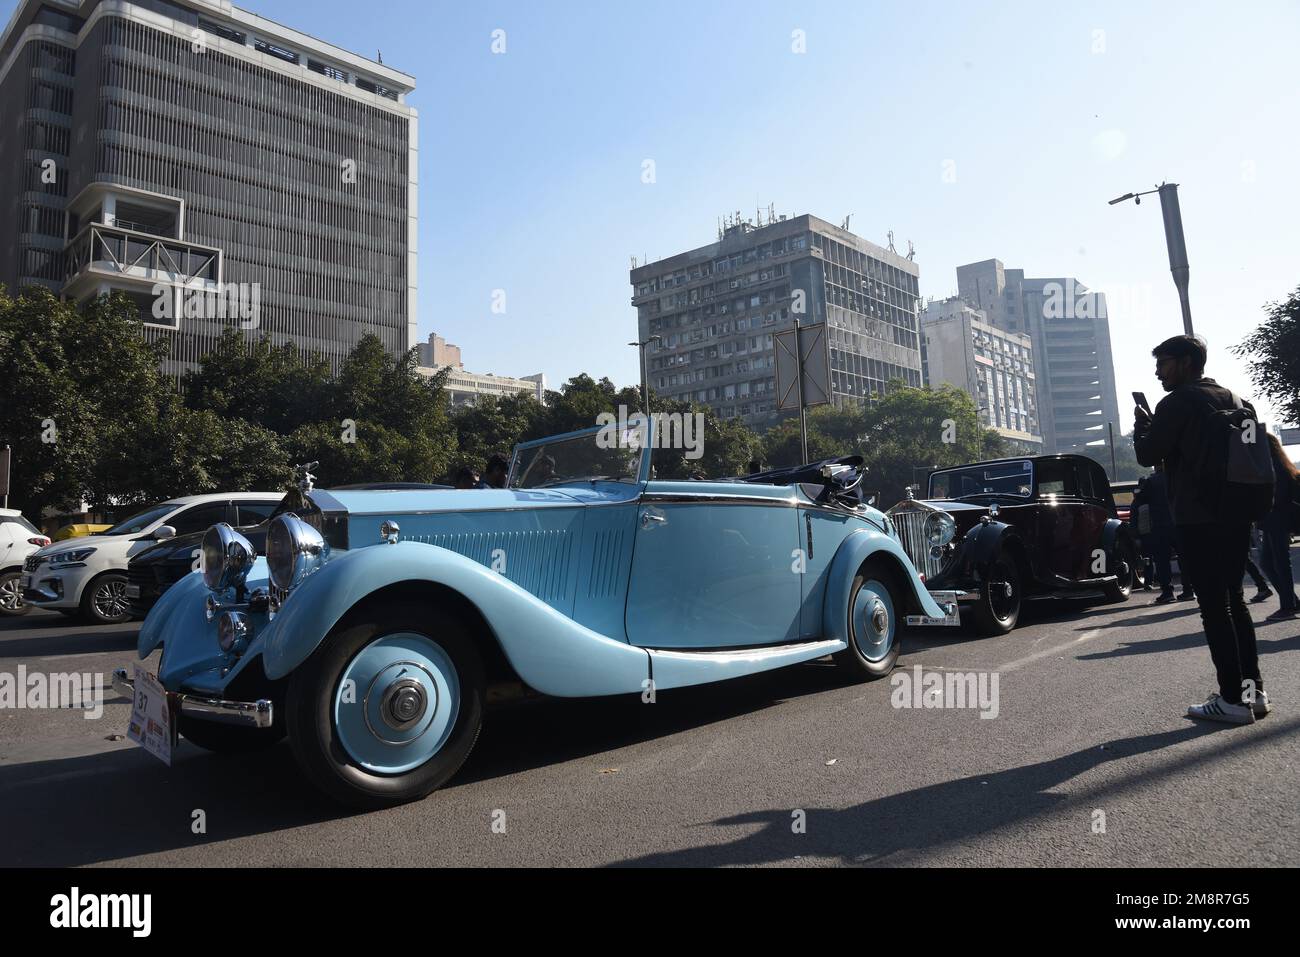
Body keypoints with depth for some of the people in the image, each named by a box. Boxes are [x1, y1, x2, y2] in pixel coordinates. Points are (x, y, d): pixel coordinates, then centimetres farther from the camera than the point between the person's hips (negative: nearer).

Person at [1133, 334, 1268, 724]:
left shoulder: (1177, 403, -10)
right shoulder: (1236, 400, 15)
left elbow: (1148, 454, -7)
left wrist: (1141, 423, 9)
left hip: (1197, 521, -8)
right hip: (1237, 516, 8)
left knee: (1213, 607, -5)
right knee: (1234, 602, 15)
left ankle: (1233, 700, -3)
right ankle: (1253, 689, 18)